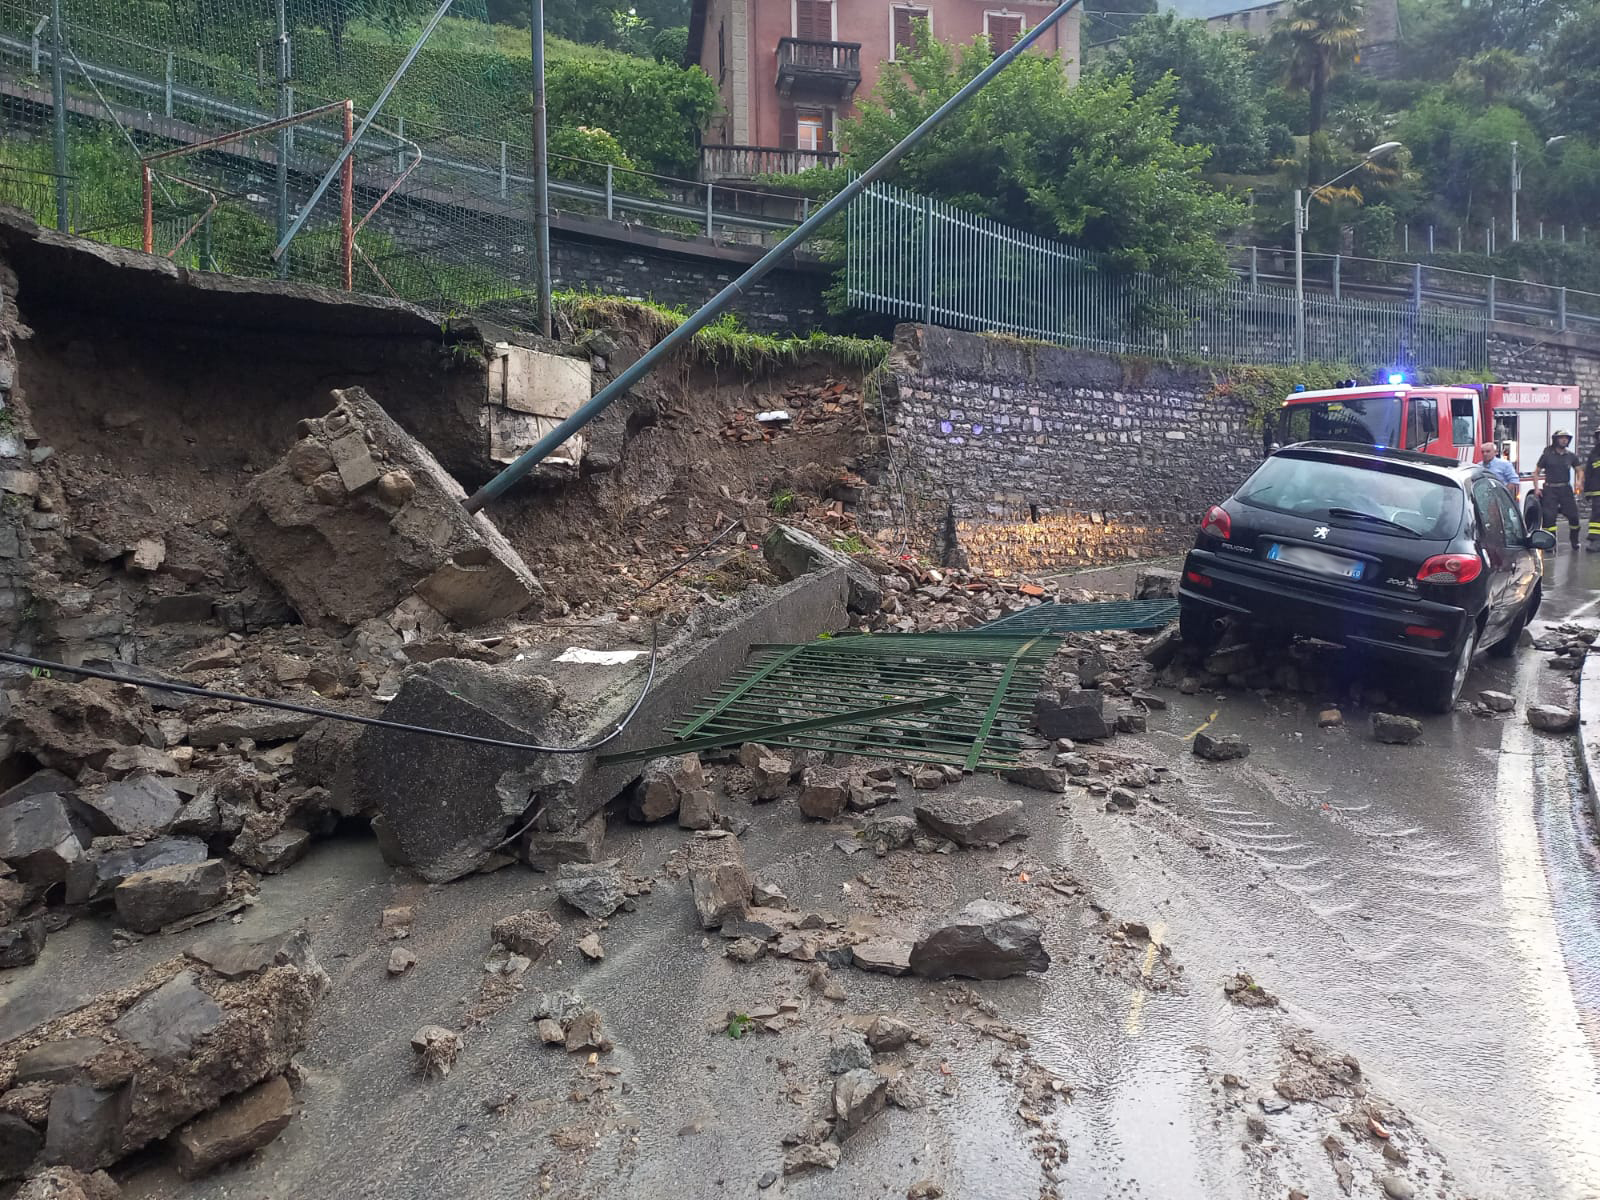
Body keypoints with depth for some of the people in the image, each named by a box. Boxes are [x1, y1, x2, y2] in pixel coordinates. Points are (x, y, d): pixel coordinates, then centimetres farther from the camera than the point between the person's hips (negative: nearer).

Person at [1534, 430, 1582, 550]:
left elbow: (1579, 470, 14)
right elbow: (1536, 472, 4)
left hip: (1565, 489, 3)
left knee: (1573, 515, 0)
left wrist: (1578, 482, -7)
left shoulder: (1571, 456, 10)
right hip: (1550, 490, -3)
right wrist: (1536, 488, -6)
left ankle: (1574, 541, 17)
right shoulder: (1547, 455, 1)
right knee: (1549, 516, -8)